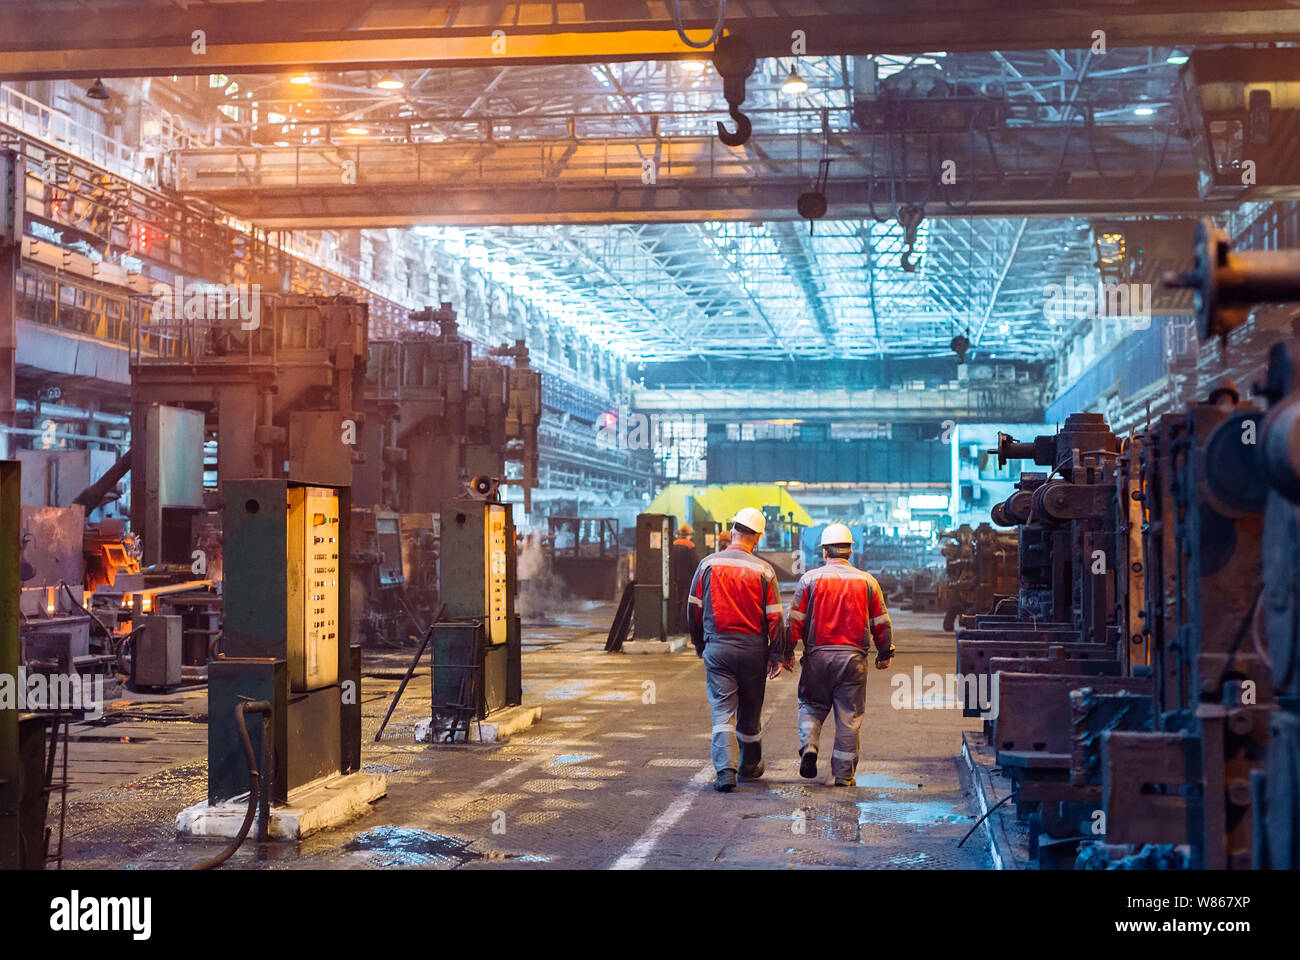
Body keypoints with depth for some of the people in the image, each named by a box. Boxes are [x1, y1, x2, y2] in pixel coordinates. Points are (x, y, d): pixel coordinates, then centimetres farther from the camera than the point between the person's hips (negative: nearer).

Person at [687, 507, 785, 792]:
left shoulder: (708, 564, -1)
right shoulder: (764, 570, -4)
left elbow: (694, 608, 5)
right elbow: (774, 617, -4)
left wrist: (699, 643, 19)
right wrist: (776, 654, 4)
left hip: (717, 647, 0)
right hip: (753, 648, 0)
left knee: (722, 711, -1)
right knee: (750, 711, 15)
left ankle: (725, 770, -15)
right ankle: (750, 766, 30)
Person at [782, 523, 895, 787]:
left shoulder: (810, 579, 0)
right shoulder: (867, 581, 4)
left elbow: (795, 618, -1)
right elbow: (881, 622, 7)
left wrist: (788, 651, 7)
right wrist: (885, 653, 19)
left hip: (817, 656, 0)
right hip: (853, 656, 0)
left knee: (811, 705, 16)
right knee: (849, 716, 6)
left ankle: (808, 747, -8)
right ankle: (844, 773, 7)